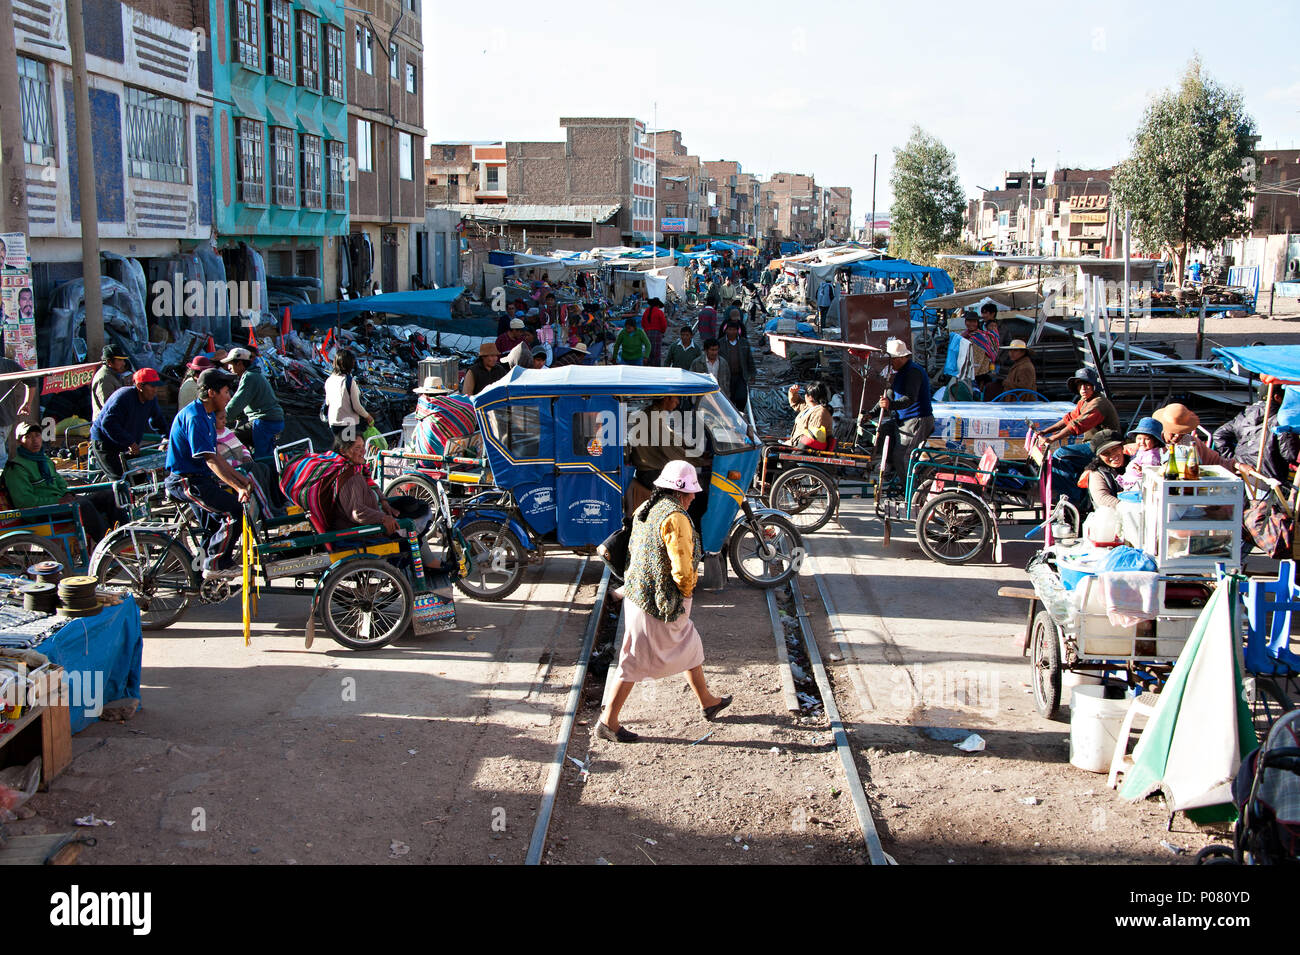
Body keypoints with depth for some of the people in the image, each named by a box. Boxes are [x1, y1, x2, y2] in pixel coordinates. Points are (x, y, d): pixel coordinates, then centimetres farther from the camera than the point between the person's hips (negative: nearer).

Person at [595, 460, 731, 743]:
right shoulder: (675, 518, -22)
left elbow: (634, 550, 16)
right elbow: (683, 568, -27)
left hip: (638, 592, 9)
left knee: (689, 644, 23)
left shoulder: (646, 509, 6)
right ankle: (608, 722, 11)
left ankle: (707, 701, 39)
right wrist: (687, 588, -5)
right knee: (636, 661, 2)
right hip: (660, 604, -9)